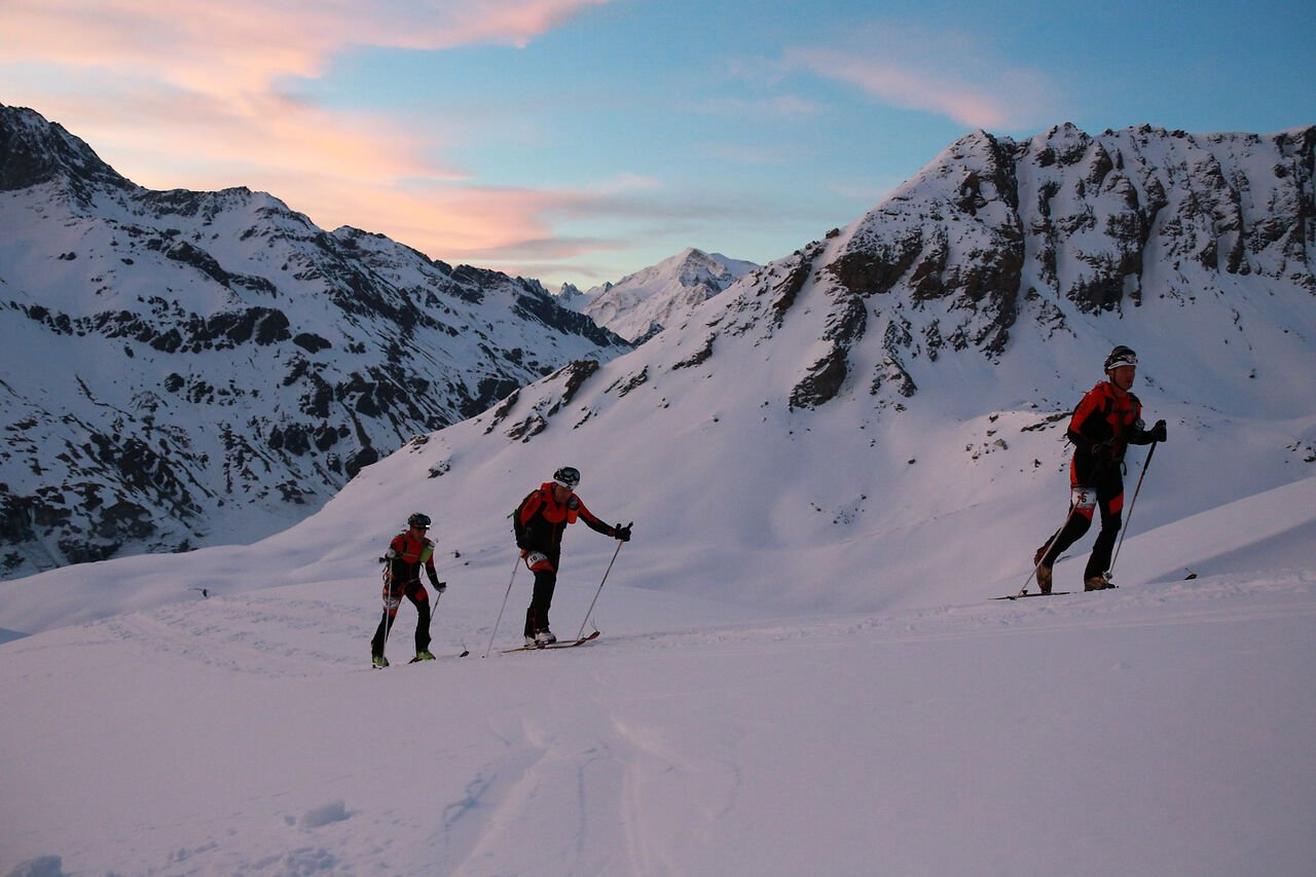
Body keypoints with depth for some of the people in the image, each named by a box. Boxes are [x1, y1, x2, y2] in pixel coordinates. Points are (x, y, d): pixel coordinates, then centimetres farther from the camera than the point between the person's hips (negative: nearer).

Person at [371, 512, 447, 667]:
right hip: (395, 581, -5)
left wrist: (437, 585, 2)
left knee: (424, 608, -15)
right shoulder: (400, 540, -15)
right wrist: (390, 555, -42)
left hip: (413, 582, 5)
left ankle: (422, 649, -9)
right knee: (389, 615, -6)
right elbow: (388, 557, -19)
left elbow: (430, 568, 10)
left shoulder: (427, 545, 1)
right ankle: (377, 654, 9)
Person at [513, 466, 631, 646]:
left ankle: (531, 634, 22)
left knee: (546, 591, 7)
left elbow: (592, 521, 2)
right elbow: (519, 517, -16)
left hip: (553, 550, 6)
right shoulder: (539, 497, -19)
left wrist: (615, 532, -6)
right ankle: (540, 628, -29)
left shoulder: (573, 502, -4)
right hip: (533, 548, -6)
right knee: (545, 575, -29)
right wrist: (522, 541, -28)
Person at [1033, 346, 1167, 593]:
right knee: (1080, 523, -10)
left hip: (1111, 469, 7)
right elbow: (1073, 431, -15)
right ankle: (1044, 558, 11)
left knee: (1112, 524, 1)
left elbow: (1131, 436, 17)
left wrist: (1153, 435, -2)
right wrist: (1095, 448, -31)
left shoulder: (1133, 404, 9)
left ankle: (1094, 577, 8)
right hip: (1086, 466, -7)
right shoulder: (1096, 396, -14)